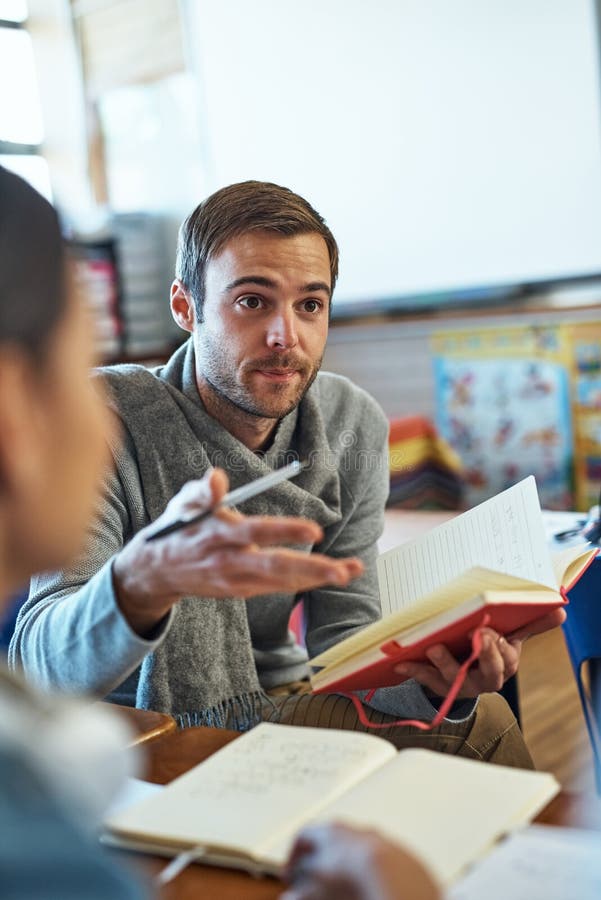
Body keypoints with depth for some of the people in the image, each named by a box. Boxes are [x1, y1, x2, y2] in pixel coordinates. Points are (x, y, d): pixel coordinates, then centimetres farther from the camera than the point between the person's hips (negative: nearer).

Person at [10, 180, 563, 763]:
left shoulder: (354, 426, -5)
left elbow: (342, 635, -4)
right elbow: (42, 663, -30)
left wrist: (433, 677, -27)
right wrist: (146, 577, -53)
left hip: (276, 700, 4)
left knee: (484, 724, -14)